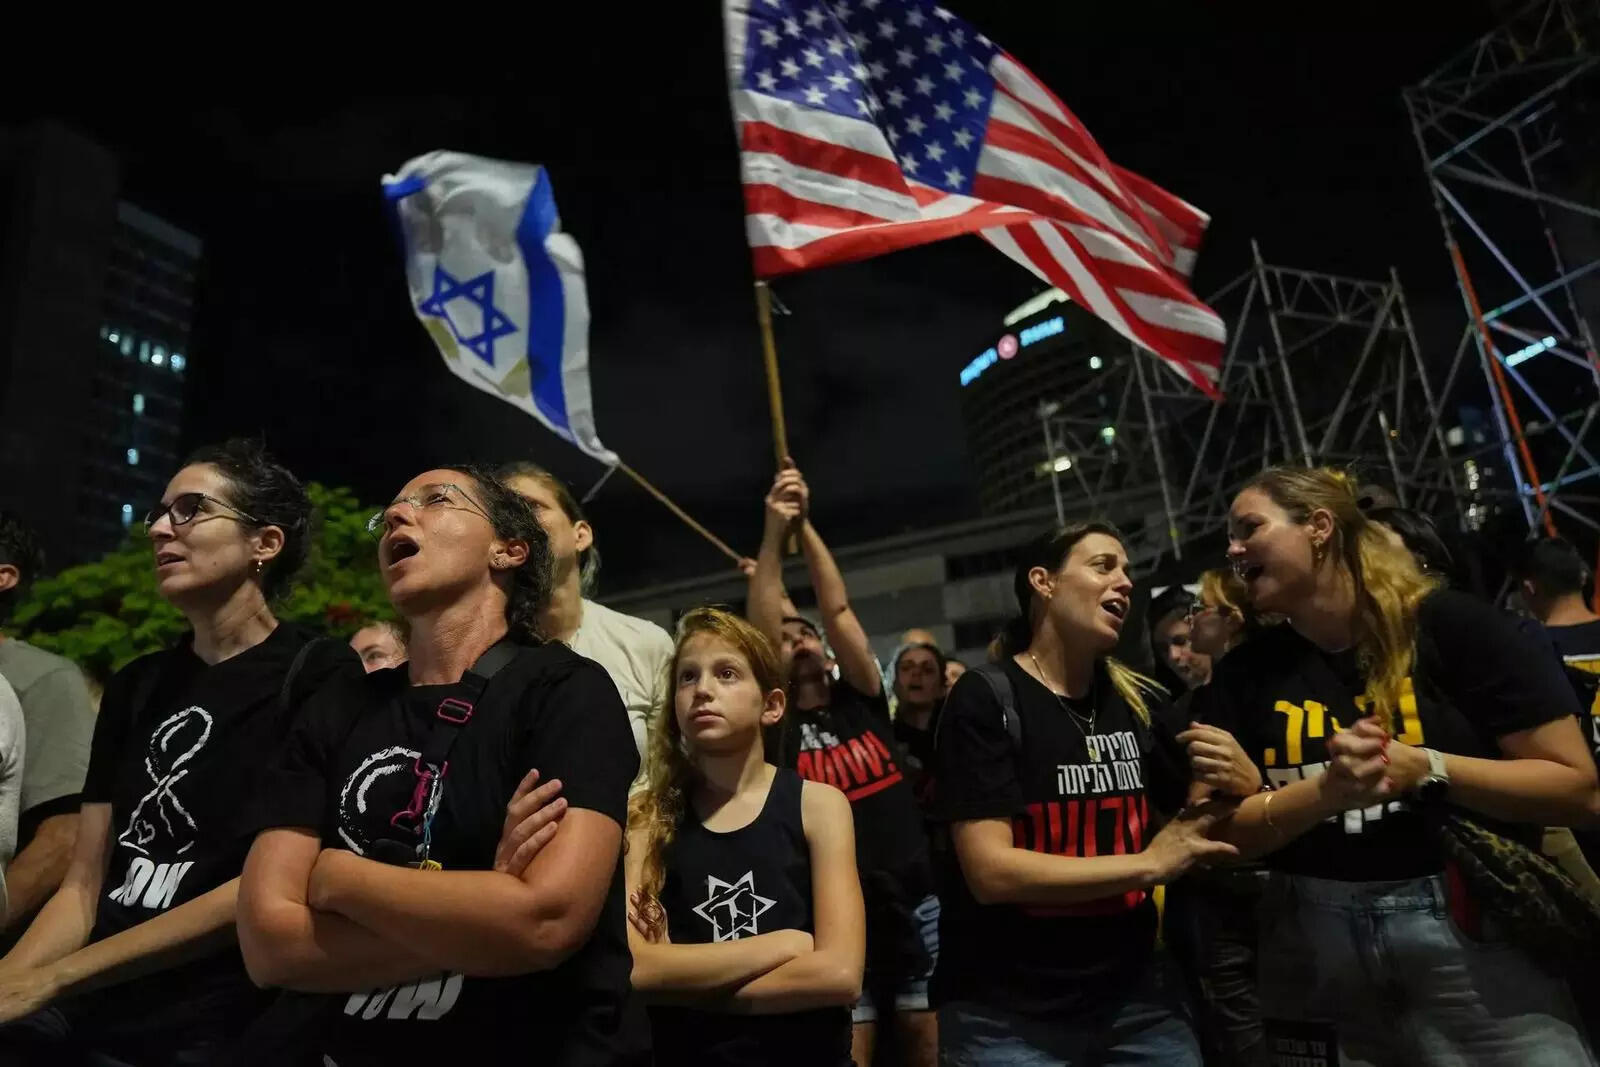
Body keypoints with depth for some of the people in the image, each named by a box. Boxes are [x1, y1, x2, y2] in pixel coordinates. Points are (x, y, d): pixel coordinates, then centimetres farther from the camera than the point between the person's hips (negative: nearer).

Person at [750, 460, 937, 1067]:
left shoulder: (862, 701, 6)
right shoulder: (777, 722, 0)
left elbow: (838, 610, -4)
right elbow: (761, 627, -12)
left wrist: (806, 527, -10)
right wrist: (774, 533, -18)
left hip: (913, 903, 2)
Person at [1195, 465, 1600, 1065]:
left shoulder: (1449, 624, -7)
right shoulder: (1244, 673, 1)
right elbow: (1222, 829, -5)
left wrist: (1425, 768, -20)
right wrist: (1327, 791, -21)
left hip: (1469, 932, -2)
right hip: (1310, 944, 3)